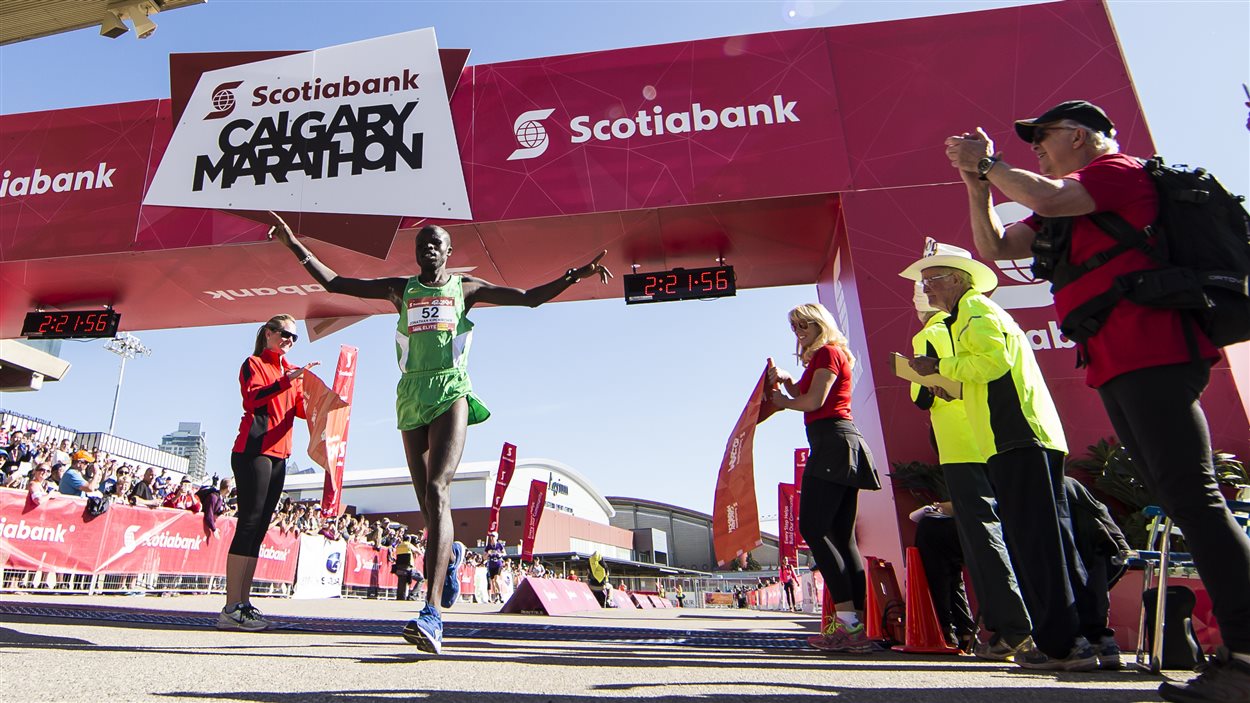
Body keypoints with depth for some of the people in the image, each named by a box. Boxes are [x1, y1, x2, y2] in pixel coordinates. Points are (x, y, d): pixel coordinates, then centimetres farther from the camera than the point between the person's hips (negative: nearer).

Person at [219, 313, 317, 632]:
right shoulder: (253, 364, 4)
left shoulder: (292, 372, 24)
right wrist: (287, 381, -24)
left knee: (258, 529, 5)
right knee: (249, 524, -12)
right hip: (253, 450, -7)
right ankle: (231, 608, -11)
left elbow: (302, 409, 13)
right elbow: (252, 398, -15)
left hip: (278, 454, 7)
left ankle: (243, 604, 6)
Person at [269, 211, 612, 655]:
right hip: (410, 396, 4)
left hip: (451, 393, -4)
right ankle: (451, 554, 41)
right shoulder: (400, 290, 18)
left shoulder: (466, 288, 13)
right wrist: (295, 245, 15)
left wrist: (574, 276, 0)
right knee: (428, 504, 7)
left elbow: (530, 297, 11)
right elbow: (333, 282, 20)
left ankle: (432, 615, -28)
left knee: (437, 491, -21)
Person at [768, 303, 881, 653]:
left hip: (833, 439, -11)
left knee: (812, 527, -16)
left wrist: (782, 401, 3)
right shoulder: (821, 358, 27)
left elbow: (814, 401, -13)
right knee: (842, 536, 4)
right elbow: (806, 397, 23)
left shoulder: (828, 352, -3)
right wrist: (786, 381, 10)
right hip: (839, 444, 11)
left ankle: (848, 621, -19)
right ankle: (857, 627, 3)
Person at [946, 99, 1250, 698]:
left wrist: (989, 161, -2)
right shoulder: (1064, 212, 27)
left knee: (1192, 496, -14)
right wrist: (976, 182, 10)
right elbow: (994, 247, 21)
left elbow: (1049, 198, -16)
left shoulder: (1118, 169, 3)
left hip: (1152, 352, -10)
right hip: (1114, 367, 10)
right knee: (1179, 501, 7)